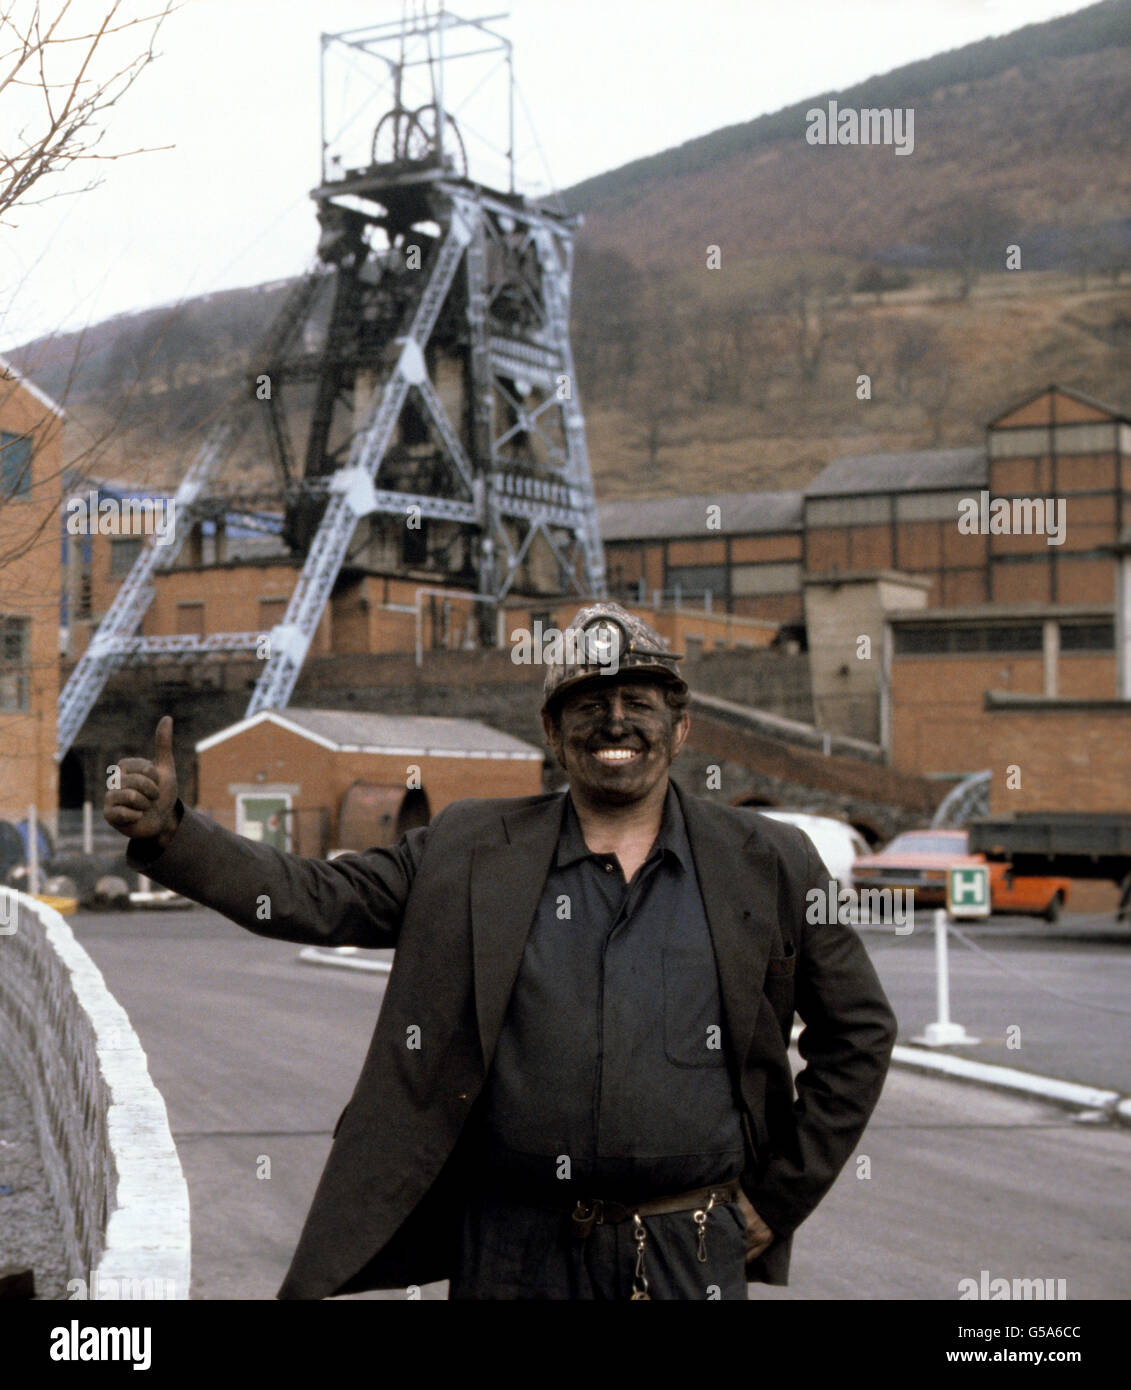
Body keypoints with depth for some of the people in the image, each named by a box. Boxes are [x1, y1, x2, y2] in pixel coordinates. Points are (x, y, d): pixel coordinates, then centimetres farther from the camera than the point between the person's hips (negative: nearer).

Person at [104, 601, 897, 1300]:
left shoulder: (769, 866, 3)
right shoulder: (469, 852, 4)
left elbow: (860, 1031, 10)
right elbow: (314, 898, 1)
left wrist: (780, 1198, 7)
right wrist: (169, 831, -13)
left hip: (692, 1255, 0)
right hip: (513, 1251, 1)